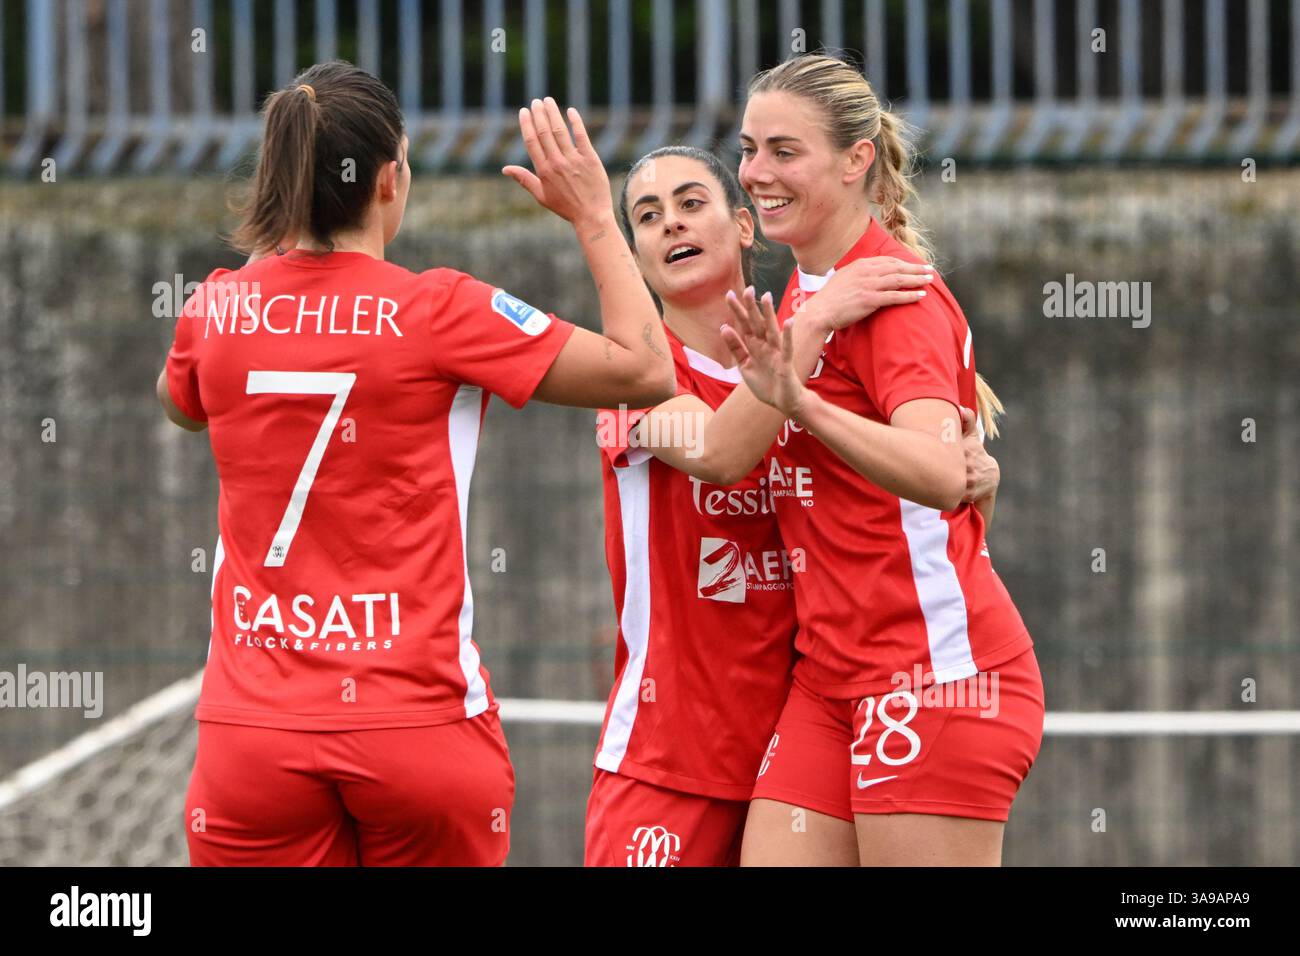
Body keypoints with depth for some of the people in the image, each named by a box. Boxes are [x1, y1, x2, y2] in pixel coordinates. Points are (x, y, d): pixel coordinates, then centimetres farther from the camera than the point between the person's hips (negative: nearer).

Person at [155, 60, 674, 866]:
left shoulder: (218, 309, 2)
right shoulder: (436, 311, -9)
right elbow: (644, 369, -3)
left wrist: (272, 249, 31)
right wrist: (594, 217, 7)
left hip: (253, 729, 3)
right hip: (423, 724, -2)